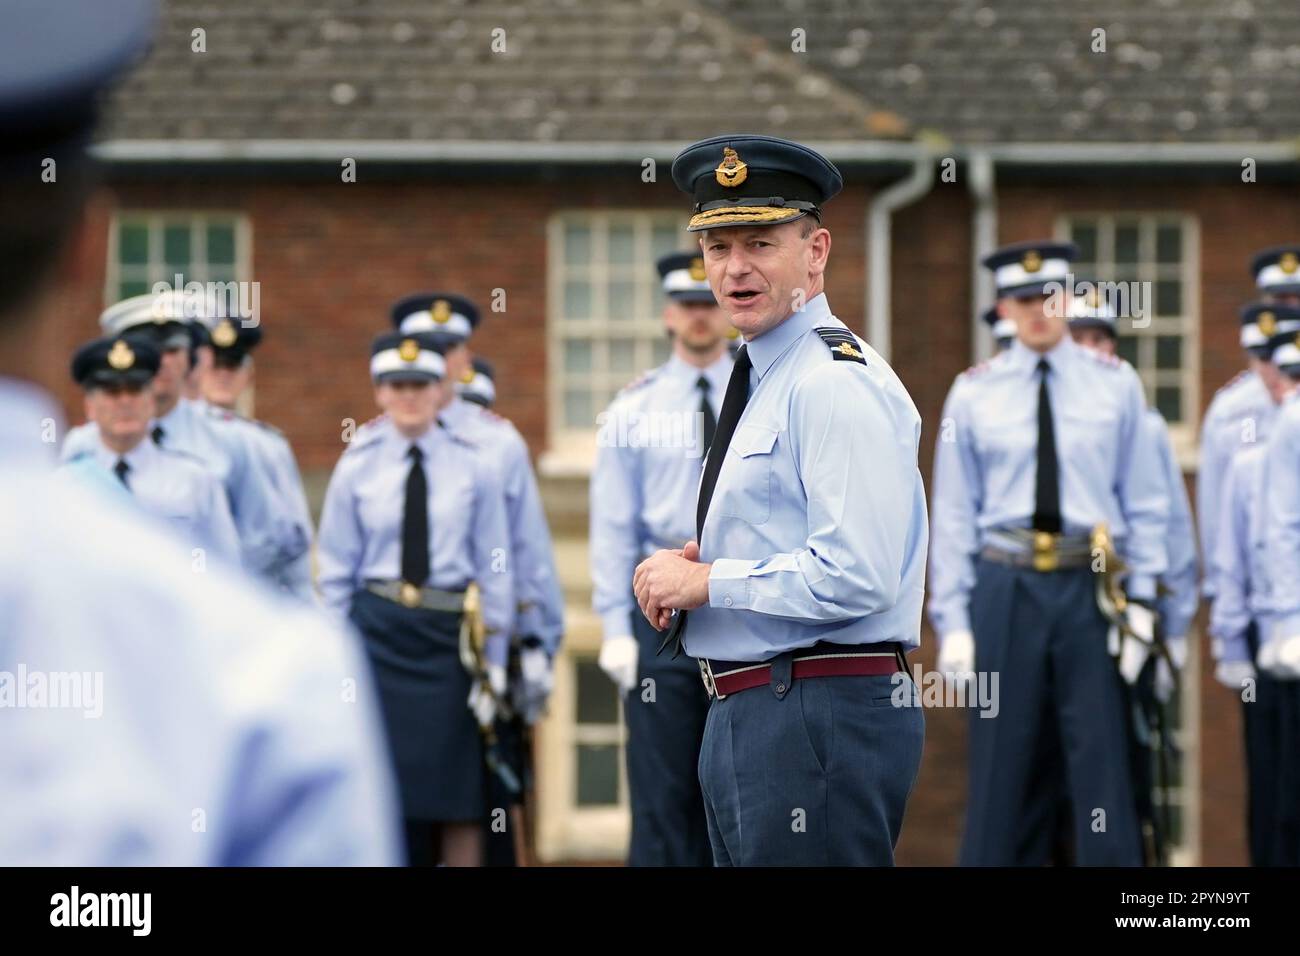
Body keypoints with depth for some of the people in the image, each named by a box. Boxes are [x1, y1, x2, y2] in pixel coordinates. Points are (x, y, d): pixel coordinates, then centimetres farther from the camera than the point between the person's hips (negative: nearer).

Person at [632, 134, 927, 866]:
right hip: (750, 717, 10)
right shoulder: (762, 379, 17)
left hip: (822, 720, -10)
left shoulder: (837, 384, -14)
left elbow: (857, 575, -23)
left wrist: (708, 582, -13)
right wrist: (680, 573, 7)